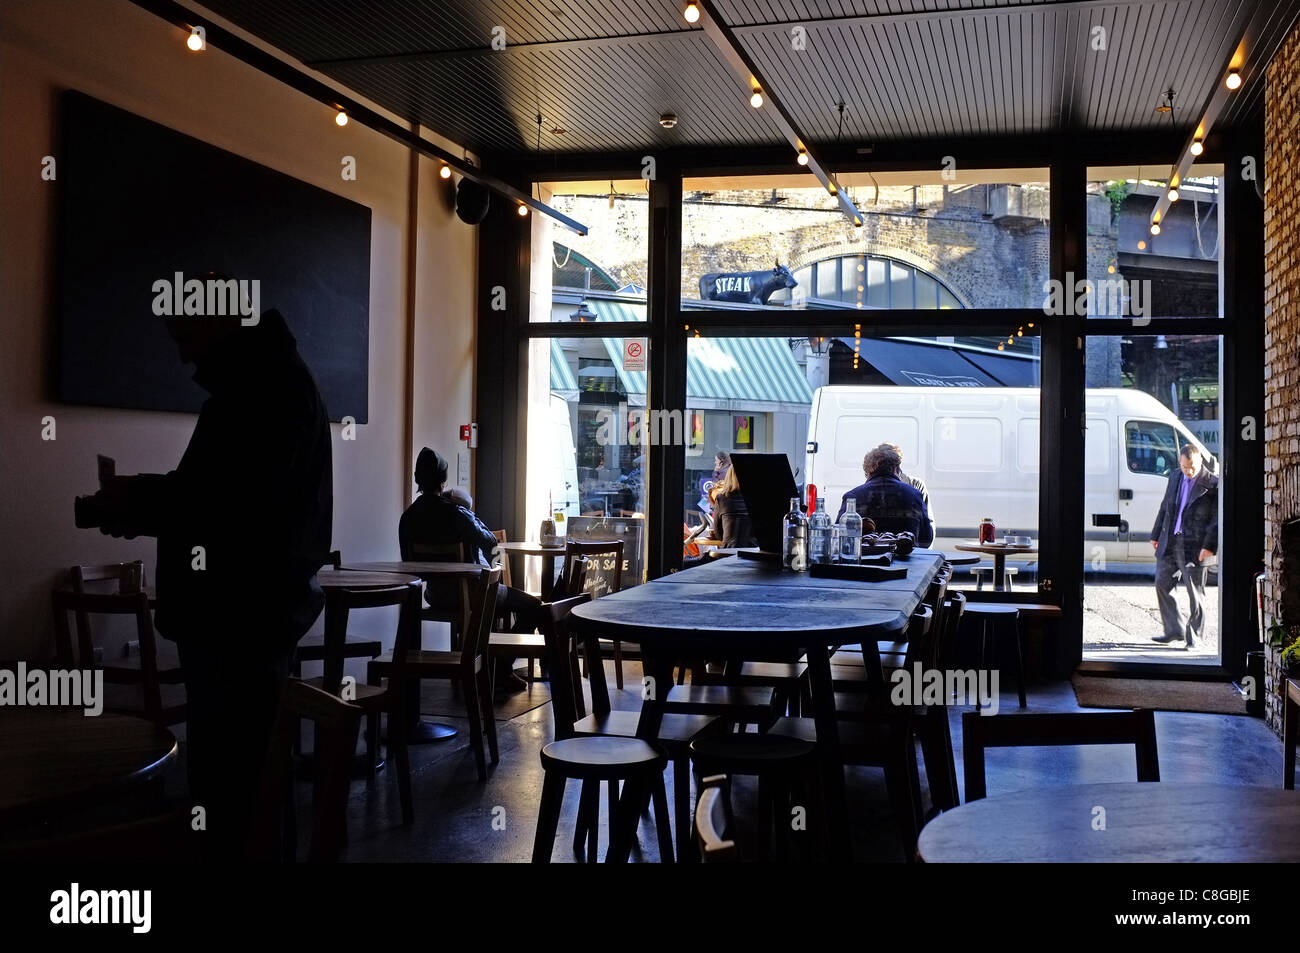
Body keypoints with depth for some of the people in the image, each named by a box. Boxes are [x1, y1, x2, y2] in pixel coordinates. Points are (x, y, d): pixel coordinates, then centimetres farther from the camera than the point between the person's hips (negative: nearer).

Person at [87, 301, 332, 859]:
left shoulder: (268, 384, -14)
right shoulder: (263, 380, 19)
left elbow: (235, 504, -24)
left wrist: (139, 503, -9)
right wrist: (146, 500, 8)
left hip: (243, 620, -10)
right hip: (244, 616, 10)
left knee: (228, 782, -6)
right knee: (232, 777, 13)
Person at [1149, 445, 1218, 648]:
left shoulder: (1212, 484, -9)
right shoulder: (1175, 477, 10)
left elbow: (1218, 519, -10)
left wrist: (1210, 546, -16)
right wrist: (1156, 535, 20)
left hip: (1194, 546, -6)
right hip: (1169, 543, 6)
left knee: (1195, 592, 1)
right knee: (1162, 584, 8)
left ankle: (1193, 637, 11)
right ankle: (1175, 630, 21)